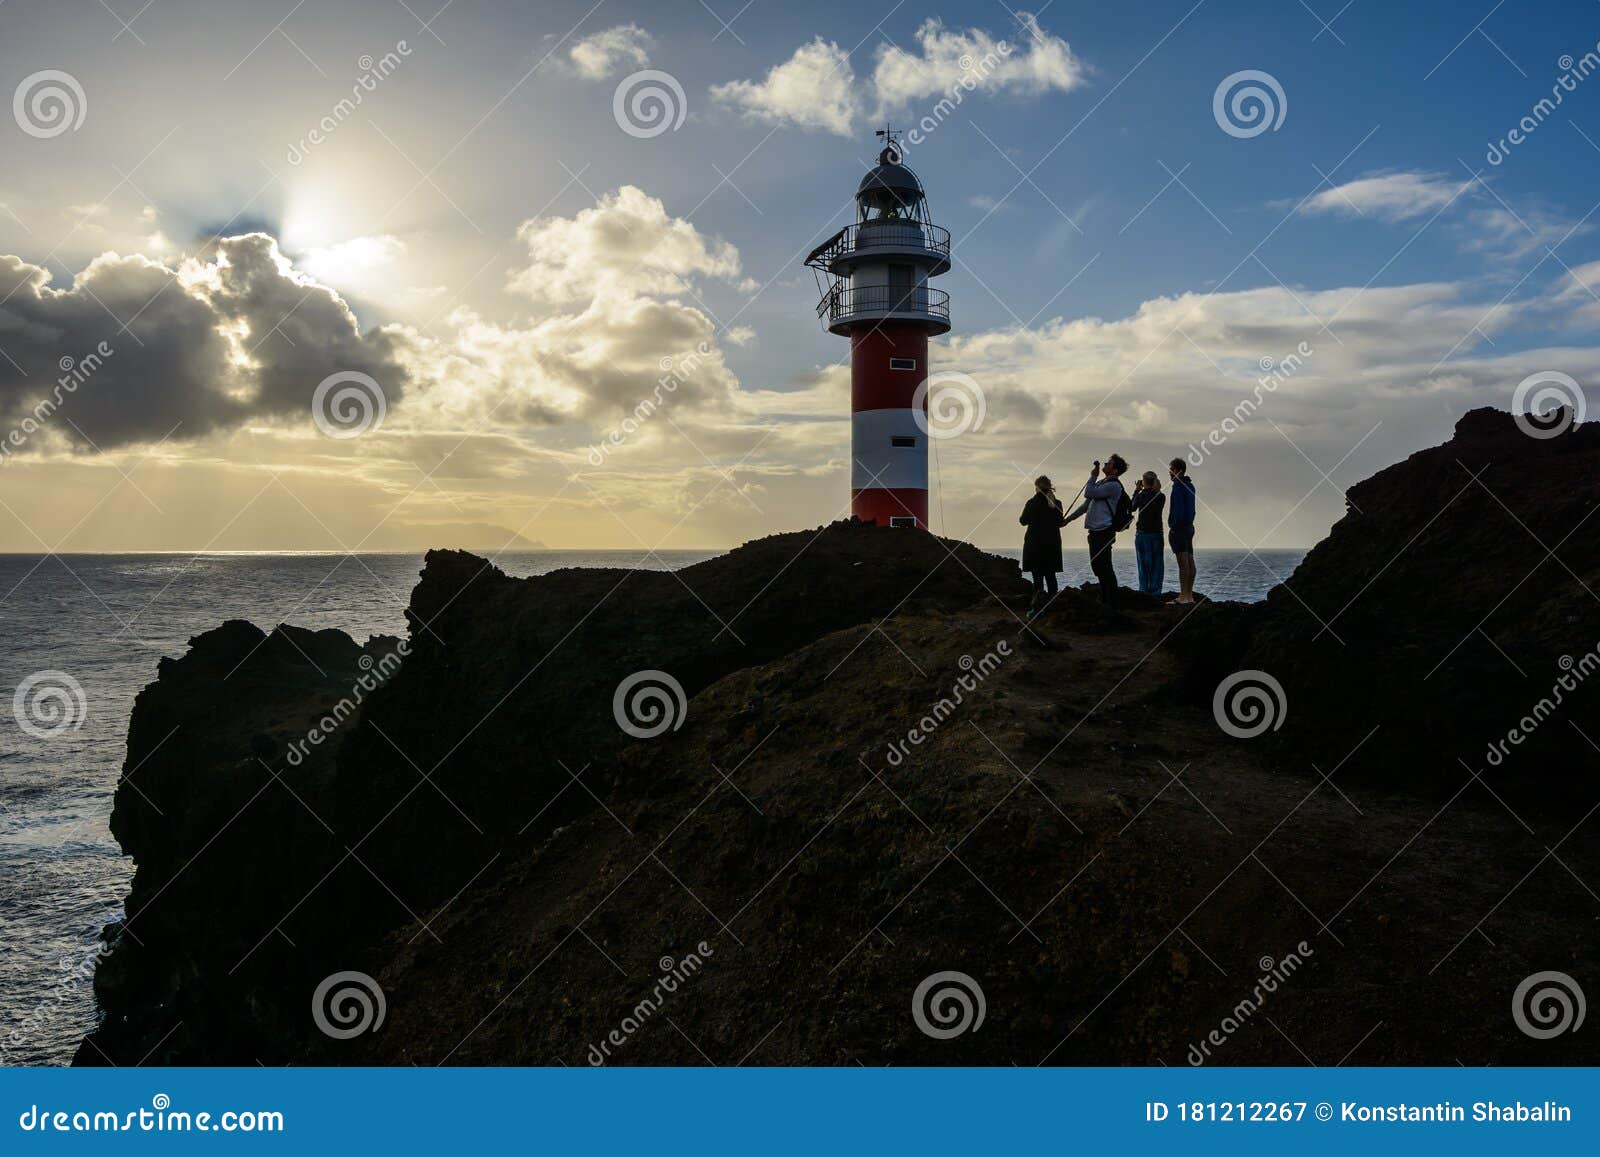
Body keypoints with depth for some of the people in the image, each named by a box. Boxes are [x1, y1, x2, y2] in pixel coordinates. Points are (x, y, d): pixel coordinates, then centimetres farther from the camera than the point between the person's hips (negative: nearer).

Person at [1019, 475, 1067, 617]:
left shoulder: (1033, 502, -11)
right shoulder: (1057, 503, 1)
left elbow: (1023, 521, -1)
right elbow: (1060, 522, 11)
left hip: (1035, 543, -4)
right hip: (1053, 543, 4)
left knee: (1037, 575, -3)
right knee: (1050, 575, 11)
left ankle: (1037, 608, -9)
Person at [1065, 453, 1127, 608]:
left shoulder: (1113, 486, -11)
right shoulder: (1101, 484, 20)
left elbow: (1088, 494, -20)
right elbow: (1087, 504, 25)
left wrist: (1093, 477, -5)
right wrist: (1068, 518, 22)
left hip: (1104, 532, -10)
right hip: (1095, 531, 10)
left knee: (1104, 568, -9)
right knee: (1097, 566, 15)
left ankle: (1111, 602, -5)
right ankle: (1104, 600, 23)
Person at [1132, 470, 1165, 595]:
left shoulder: (1141, 496, -9)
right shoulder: (1162, 497, -1)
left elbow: (1132, 507, 10)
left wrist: (1136, 490, 18)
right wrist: (1141, 492, 14)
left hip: (1142, 534, -2)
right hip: (1157, 533, 2)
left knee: (1144, 566, 3)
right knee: (1157, 565, 7)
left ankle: (1144, 592, 0)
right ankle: (1155, 593, 4)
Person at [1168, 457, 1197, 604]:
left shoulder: (1178, 486, -12)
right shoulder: (1190, 485, 17)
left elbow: (1177, 508, -19)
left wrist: (1173, 526, -18)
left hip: (1179, 527, -10)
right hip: (1189, 526, 10)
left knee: (1183, 562, -12)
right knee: (1190, 561, 8)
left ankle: (1184, 596, -14)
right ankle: (1189, 595, 11)